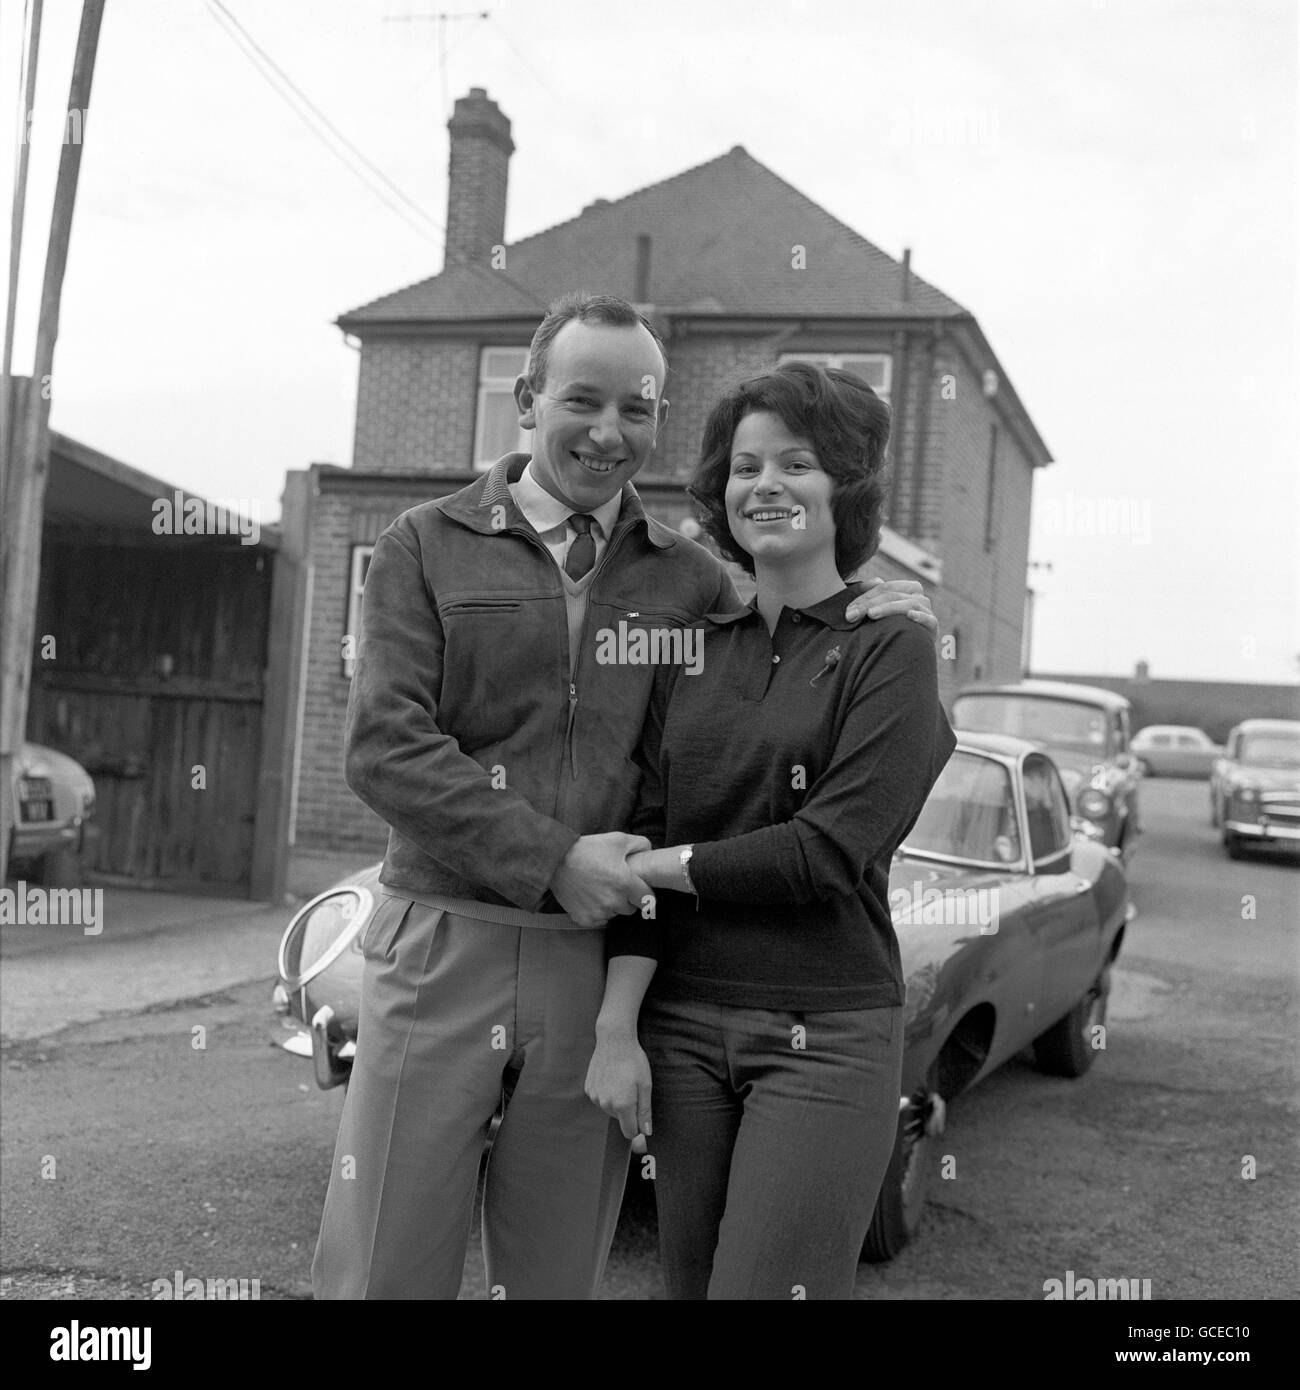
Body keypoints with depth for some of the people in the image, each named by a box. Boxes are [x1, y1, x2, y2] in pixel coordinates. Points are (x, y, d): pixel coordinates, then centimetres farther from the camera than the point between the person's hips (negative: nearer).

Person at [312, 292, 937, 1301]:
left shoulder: (689, 578, 10)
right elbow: (384, 748, -7)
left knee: (555, 1277, 14)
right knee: (383, 1271, 3)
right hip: (442, 948, -2)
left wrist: (859, 615, -1)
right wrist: (551, 863, -16)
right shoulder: (428, 548, 3)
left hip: (602, 969, 3)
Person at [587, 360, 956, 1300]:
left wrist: (646, 865, -7)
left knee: (767, 1285, -4)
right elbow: (650, 834, 3)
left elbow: (828, 853, -13)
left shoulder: (890, 650, -4)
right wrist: (617, 1027, -5)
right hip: (681, 1025, 4)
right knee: (691, 1279, 11)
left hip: (824, 1035, -4)